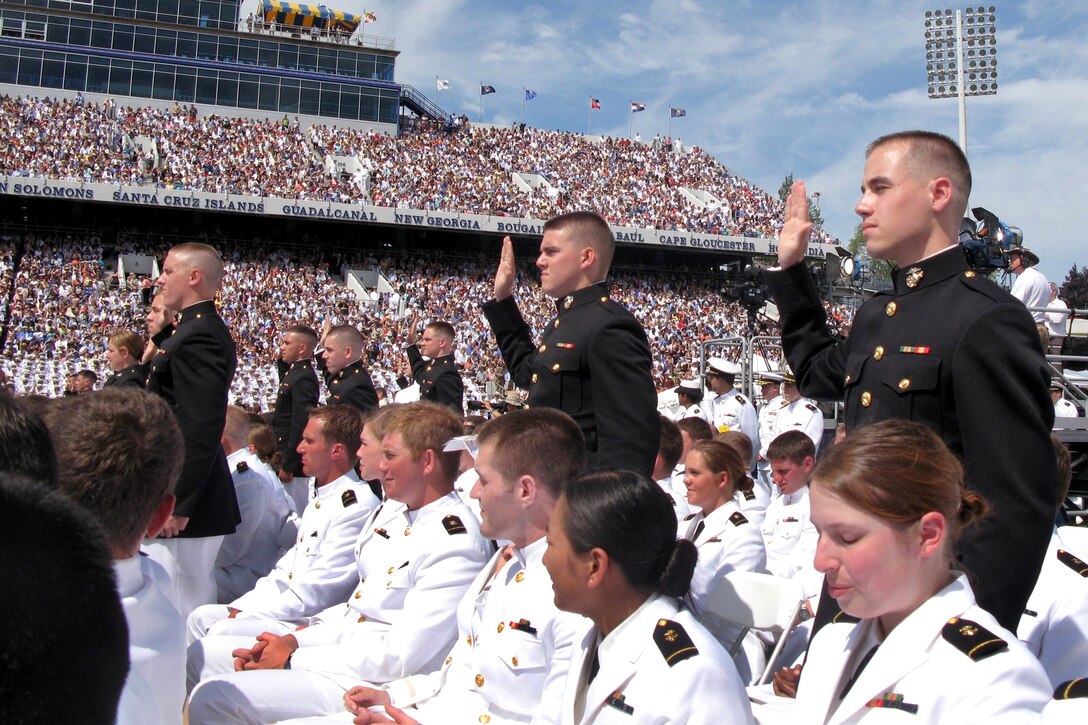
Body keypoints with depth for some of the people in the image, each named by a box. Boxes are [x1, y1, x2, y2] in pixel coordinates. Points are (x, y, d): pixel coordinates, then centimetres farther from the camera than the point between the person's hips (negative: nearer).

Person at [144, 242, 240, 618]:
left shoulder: (199, 336, -18)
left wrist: (177, 505, -24)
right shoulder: (201, 330, 15)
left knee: (180, 611, -3)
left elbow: (201, 429, -24)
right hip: (182, 498, 10)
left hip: (183, 502, -10)